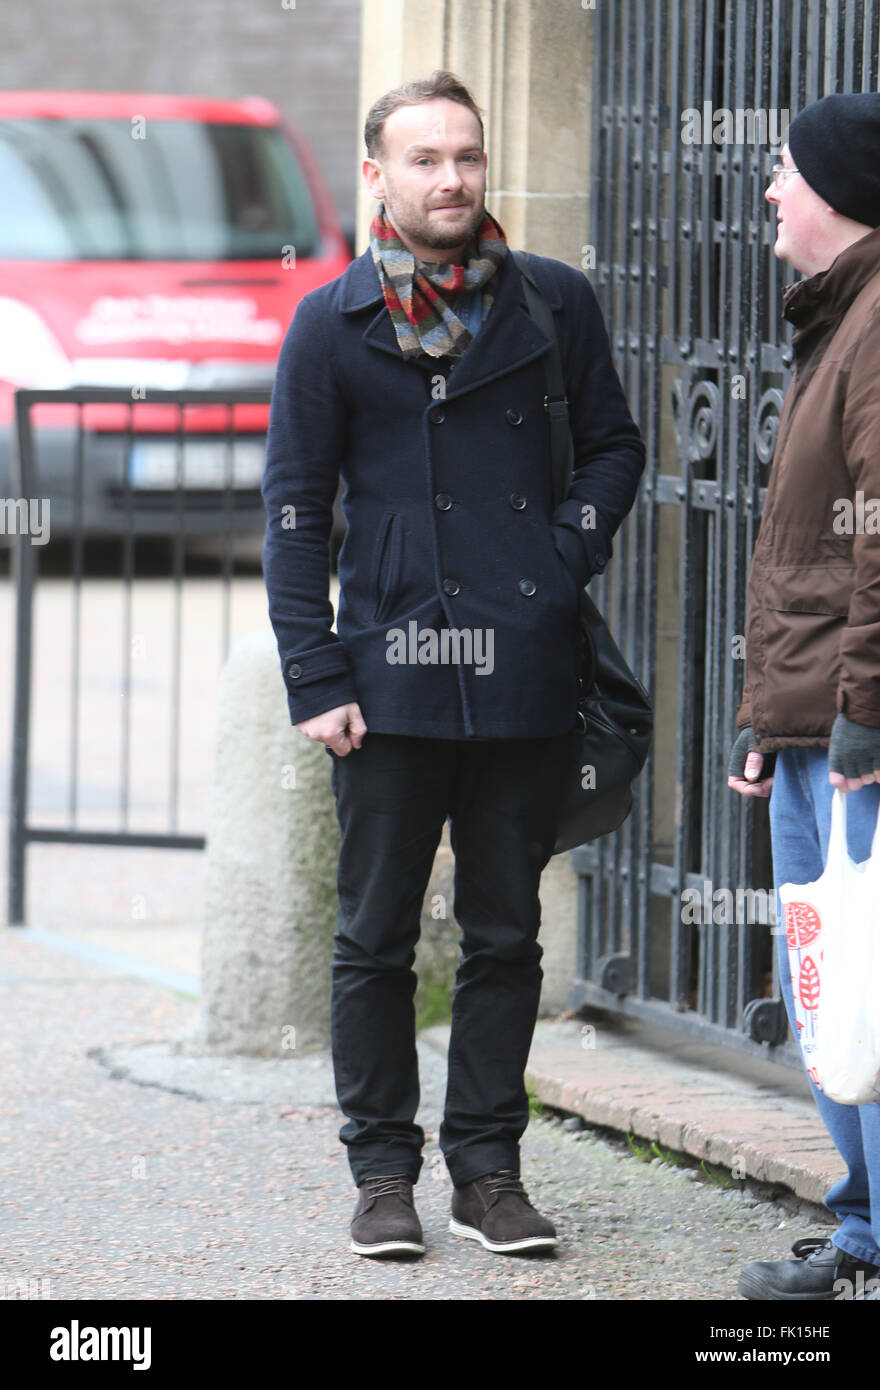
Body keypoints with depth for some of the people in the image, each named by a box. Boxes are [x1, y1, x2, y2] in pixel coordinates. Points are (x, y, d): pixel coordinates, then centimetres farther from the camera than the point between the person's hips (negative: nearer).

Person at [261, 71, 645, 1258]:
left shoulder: (553, 304, 6)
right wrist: (315, 679, -5)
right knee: (376, 938, 3)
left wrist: (570, 548, -2)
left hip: (524, 675, 1)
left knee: (505, 936, 7)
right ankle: (383, 1171, 12)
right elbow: (295, 511, 2)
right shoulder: (332, 326, 2)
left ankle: (489, 1168, 15)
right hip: (393, 675, -1)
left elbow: (615, 444, 17)